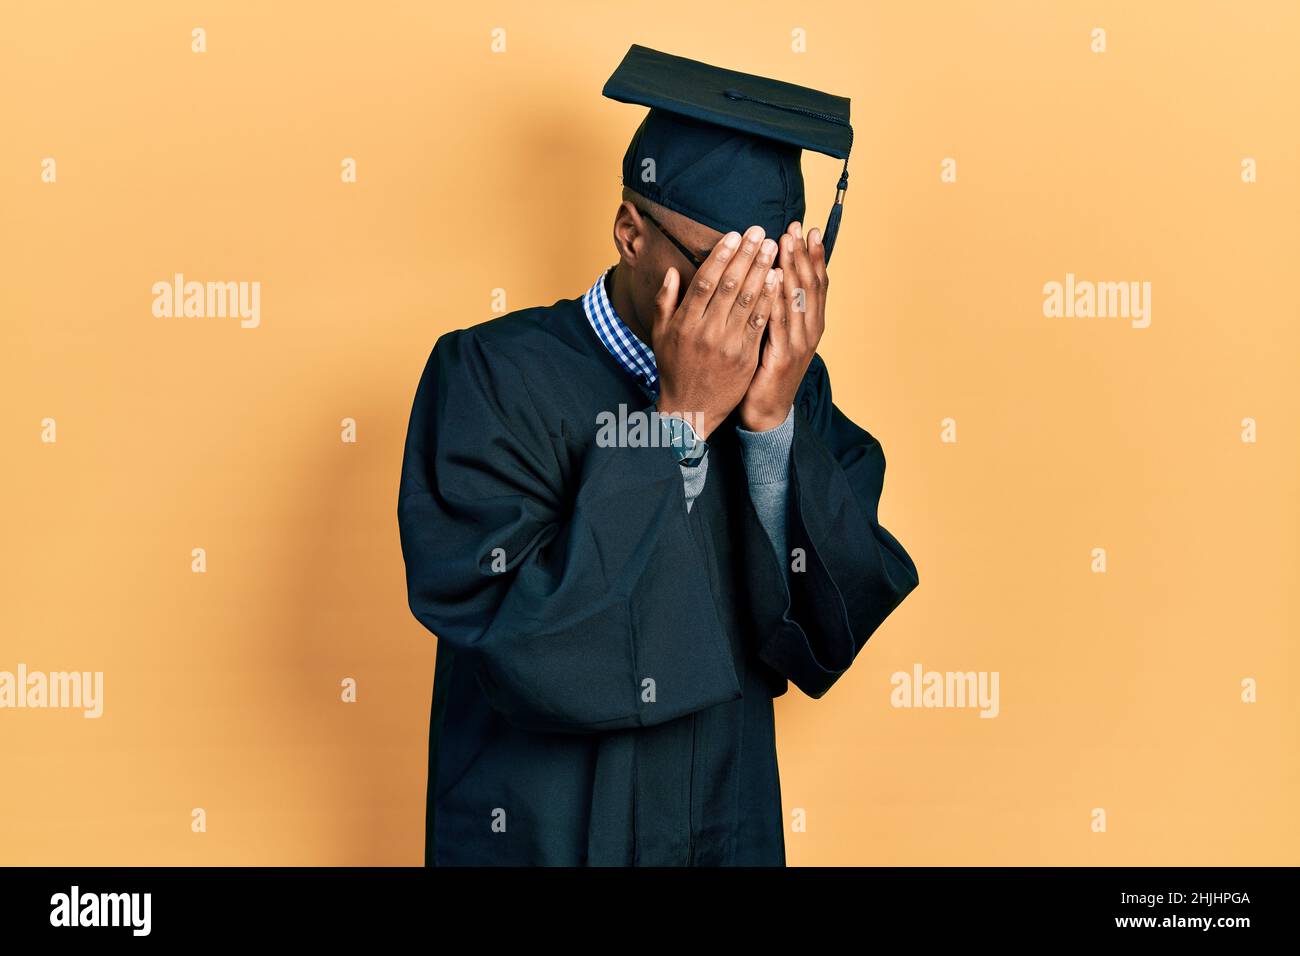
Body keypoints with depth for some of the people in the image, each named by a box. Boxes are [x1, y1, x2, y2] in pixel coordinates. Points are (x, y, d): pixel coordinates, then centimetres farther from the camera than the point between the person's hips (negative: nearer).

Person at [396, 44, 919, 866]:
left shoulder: (787, 381, -6)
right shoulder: (495, 378, -17)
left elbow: (831, 641, -12)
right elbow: (535, 658, -26)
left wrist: (773, 423, -23)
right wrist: (680, 421, -26)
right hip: (546, 836, -3)